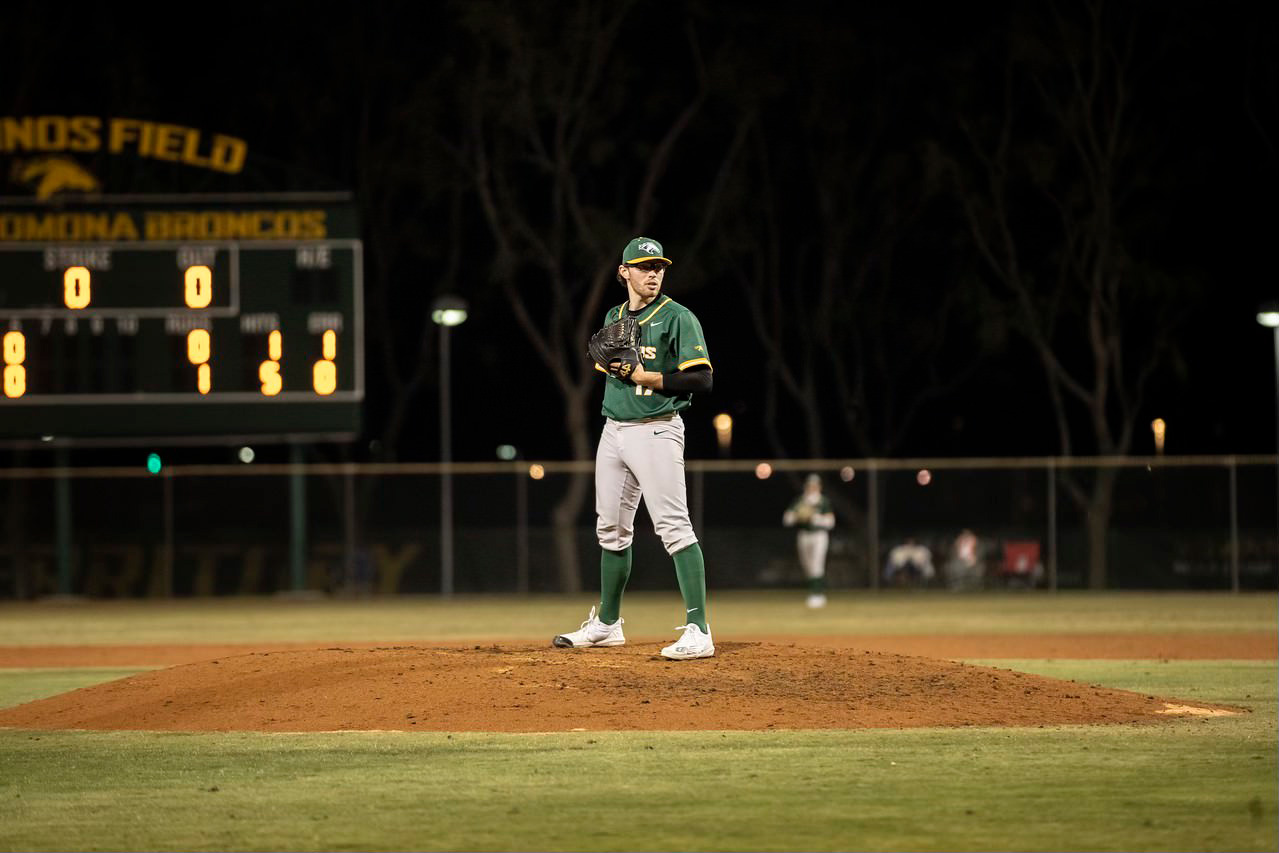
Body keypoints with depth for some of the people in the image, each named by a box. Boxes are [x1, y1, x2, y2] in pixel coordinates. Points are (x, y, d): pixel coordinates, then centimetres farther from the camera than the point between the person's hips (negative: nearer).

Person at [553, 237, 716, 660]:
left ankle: (699, 631, -20)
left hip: (657, 431, -7)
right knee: (611, 529, 14)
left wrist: (648, 378, -18)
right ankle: (607, 624, 27)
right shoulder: (613, 318, 15)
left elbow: (701, 378, -12)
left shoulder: (677, 318, -7)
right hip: (614, 431, 7)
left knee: (674, 526, -15)